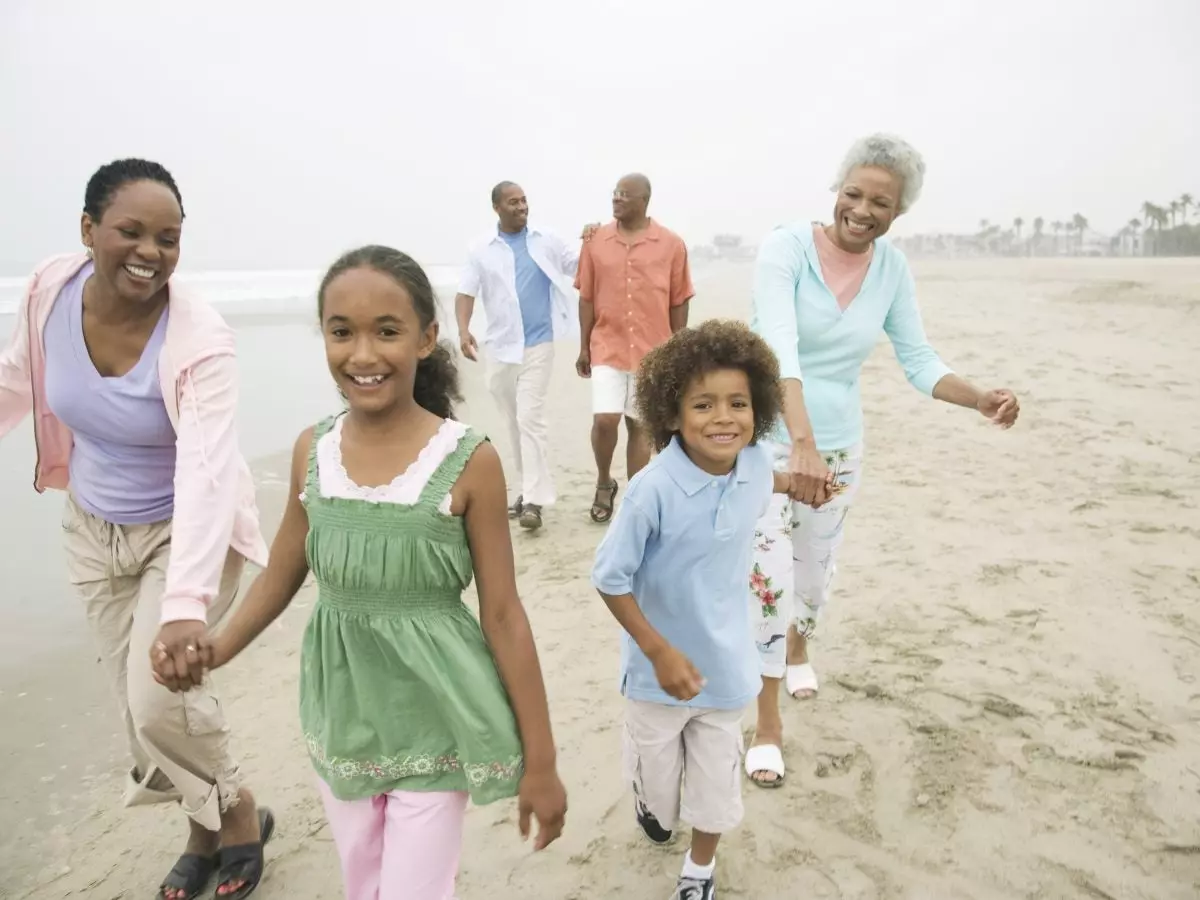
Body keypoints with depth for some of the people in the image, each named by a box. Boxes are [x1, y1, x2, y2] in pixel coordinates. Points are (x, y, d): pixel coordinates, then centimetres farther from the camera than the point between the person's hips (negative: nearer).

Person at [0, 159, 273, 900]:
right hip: (95, 527, 6)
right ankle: (206, 829, 37)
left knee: (163, 695, -14)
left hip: (182, 529, -5)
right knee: (137, 701, 12)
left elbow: (207, 475, -39)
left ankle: (241, 816, 18)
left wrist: (187, 603, -49)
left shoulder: (199, 340, -30)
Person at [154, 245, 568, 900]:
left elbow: (503, 614, -12)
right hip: (340, 716, 5)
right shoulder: (312, 451, -5)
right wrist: (217, 647, -7)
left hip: (434, 720, -4)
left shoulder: (467, 460, -17)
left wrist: (540, 760, -8)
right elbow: (282, 575, 9)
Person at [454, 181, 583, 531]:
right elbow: (465, 293, 0)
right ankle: (527, 490, 25)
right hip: (499, 347, 3)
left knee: (530, 418, -12)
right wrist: (463, 331, -16)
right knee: (514, 423, 12)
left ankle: (534, 500, -10)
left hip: (537, 344, -3)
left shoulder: (547, 242, 3)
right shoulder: (482, 250, 4)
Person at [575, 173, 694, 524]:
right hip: (607, 349, 0)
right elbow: (587, 298, 5)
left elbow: (678, 303, 3)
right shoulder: (595, 240, 2)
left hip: (652, 352, 0)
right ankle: (604, 482, 18)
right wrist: (584, 347, 4)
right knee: (604, 419, -9)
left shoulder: (672, 244, -1)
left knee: (640, 425, 8)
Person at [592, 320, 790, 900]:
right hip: (660, 665, -3)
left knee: (717, 781, 19)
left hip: (725, 662, 3)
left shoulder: (756, 466, -15)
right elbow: (610, 579, -21)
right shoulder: (653, 489, -31)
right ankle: (651, 802, 60)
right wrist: (660, 652, -22)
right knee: (658, 772, 23)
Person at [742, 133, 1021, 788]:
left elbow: (918, 360, 2)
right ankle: (768, 721, 16)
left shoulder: (891, 268, -3)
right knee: (769, 580, -3)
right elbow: (780, 350, -32)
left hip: (840, 443, 5)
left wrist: (980, 400, -16)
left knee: (817, 567, 21)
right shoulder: (787, 248, -18)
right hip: (769, 440, -5)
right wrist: (801, 443, -44)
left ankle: (798, 649, 53)